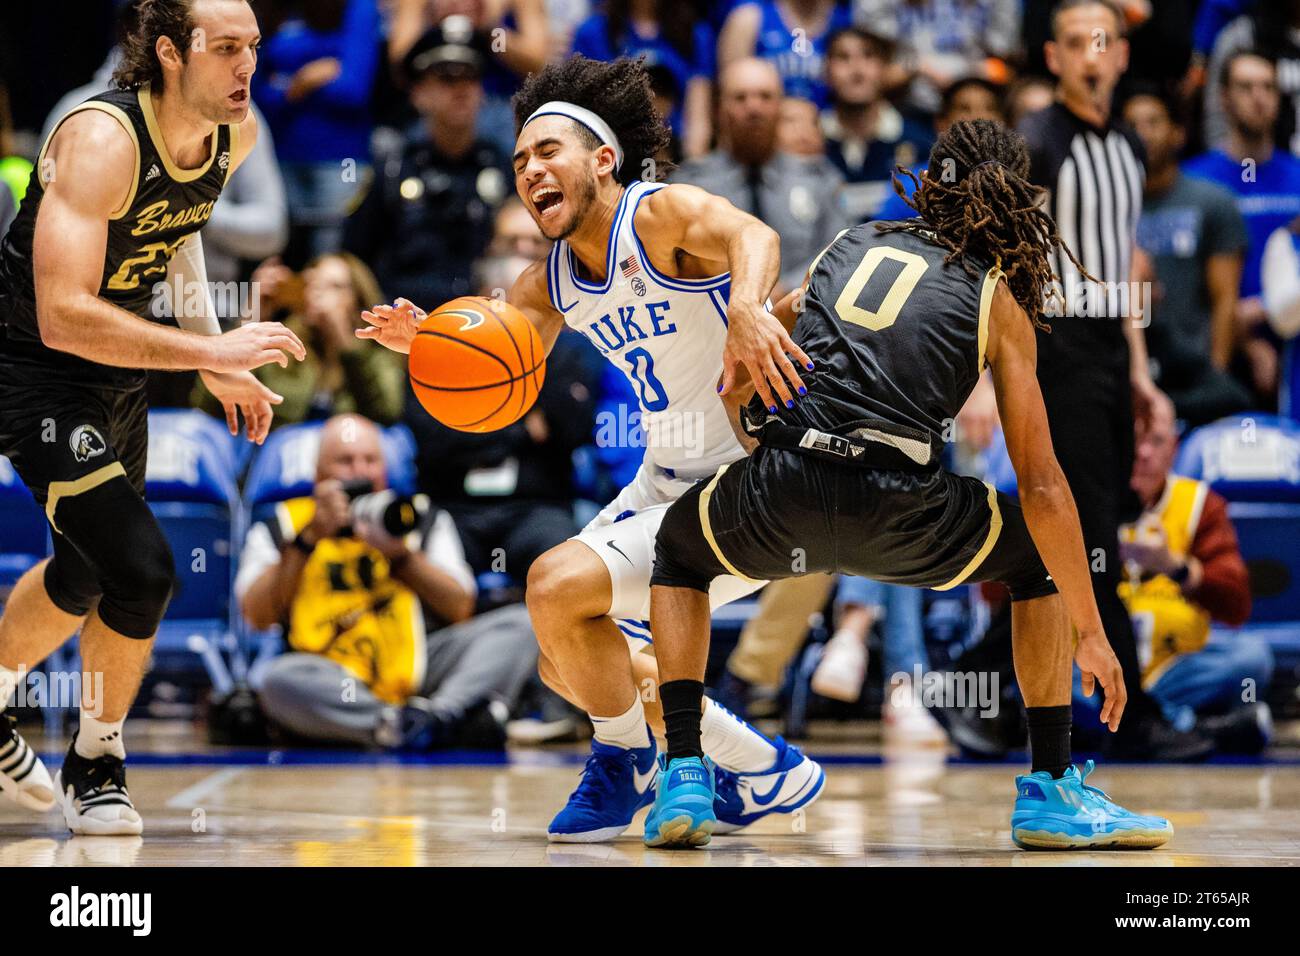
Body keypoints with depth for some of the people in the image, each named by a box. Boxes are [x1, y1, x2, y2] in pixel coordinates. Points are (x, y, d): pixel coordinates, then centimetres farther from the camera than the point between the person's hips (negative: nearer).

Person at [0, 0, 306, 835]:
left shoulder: (237, 135, -7)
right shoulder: (102, 141, -31)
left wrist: (215, 358, 12)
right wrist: (209, 352, -41)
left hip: (123, 368, 8)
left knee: (90, 573, 20)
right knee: (140, 569, -16)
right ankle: (96, 764, 7)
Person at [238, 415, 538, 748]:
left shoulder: (419, 518, 20)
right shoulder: (281, 528, 15)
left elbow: (461, 608, 6)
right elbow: (258, 614, -2)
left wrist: (400, 554, -8)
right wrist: (311, 536, -8)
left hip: (420, 670, 3)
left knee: (522, 622, -18)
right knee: (280, 680, -36)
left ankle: (444, 715, -43)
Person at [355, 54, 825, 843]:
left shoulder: (662, 216, -18)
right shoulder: (549, 286, 6)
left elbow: (751, 235, -38)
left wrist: (745, 307, -61)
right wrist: (431, 347, -15)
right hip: (667, 482, 10)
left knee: (559, 585, -20)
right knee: (565, 658, 11)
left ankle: (627, 762, 5)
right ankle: (760, 769, 21)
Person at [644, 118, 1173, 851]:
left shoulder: (852, 244, 23)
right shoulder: (999, 302, 13)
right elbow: (1041, 486, 10)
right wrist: (1091, 633, 15)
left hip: (781, 495, 2)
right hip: (897, 514, -2)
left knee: (679, 547, 36)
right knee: (1043, 557, 28)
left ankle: (684, 779, 22)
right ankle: (1052, 794, 23)